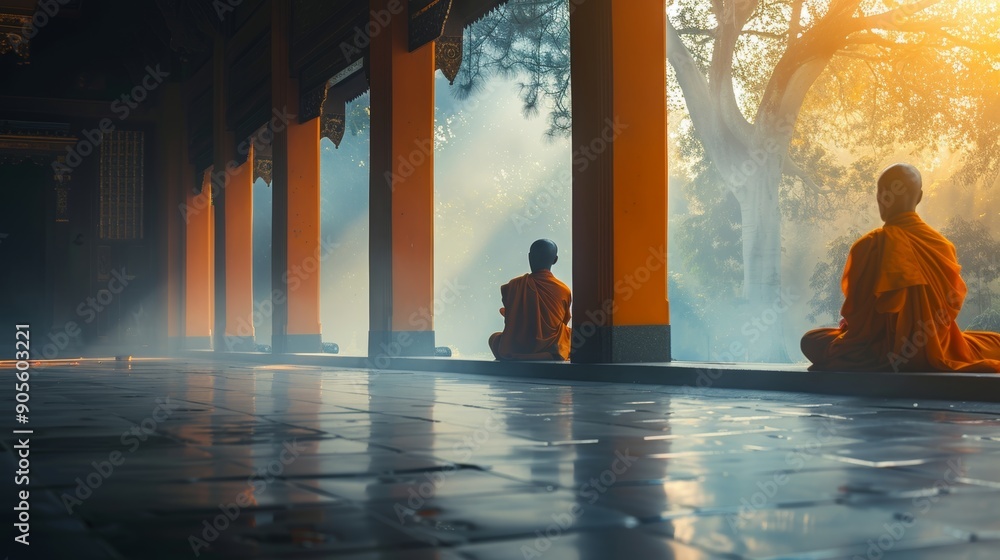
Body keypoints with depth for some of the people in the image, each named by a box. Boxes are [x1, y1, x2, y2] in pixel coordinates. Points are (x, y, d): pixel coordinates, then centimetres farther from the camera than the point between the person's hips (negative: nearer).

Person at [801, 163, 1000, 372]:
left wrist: (847, 324, 13)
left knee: (811, 341, 20)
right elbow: (954, 302, 7)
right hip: (938, 351, 3)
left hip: (887, 353, -2)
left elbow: (856, 310, -9)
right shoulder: (942, 244, -2)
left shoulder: (869, 246, -13)